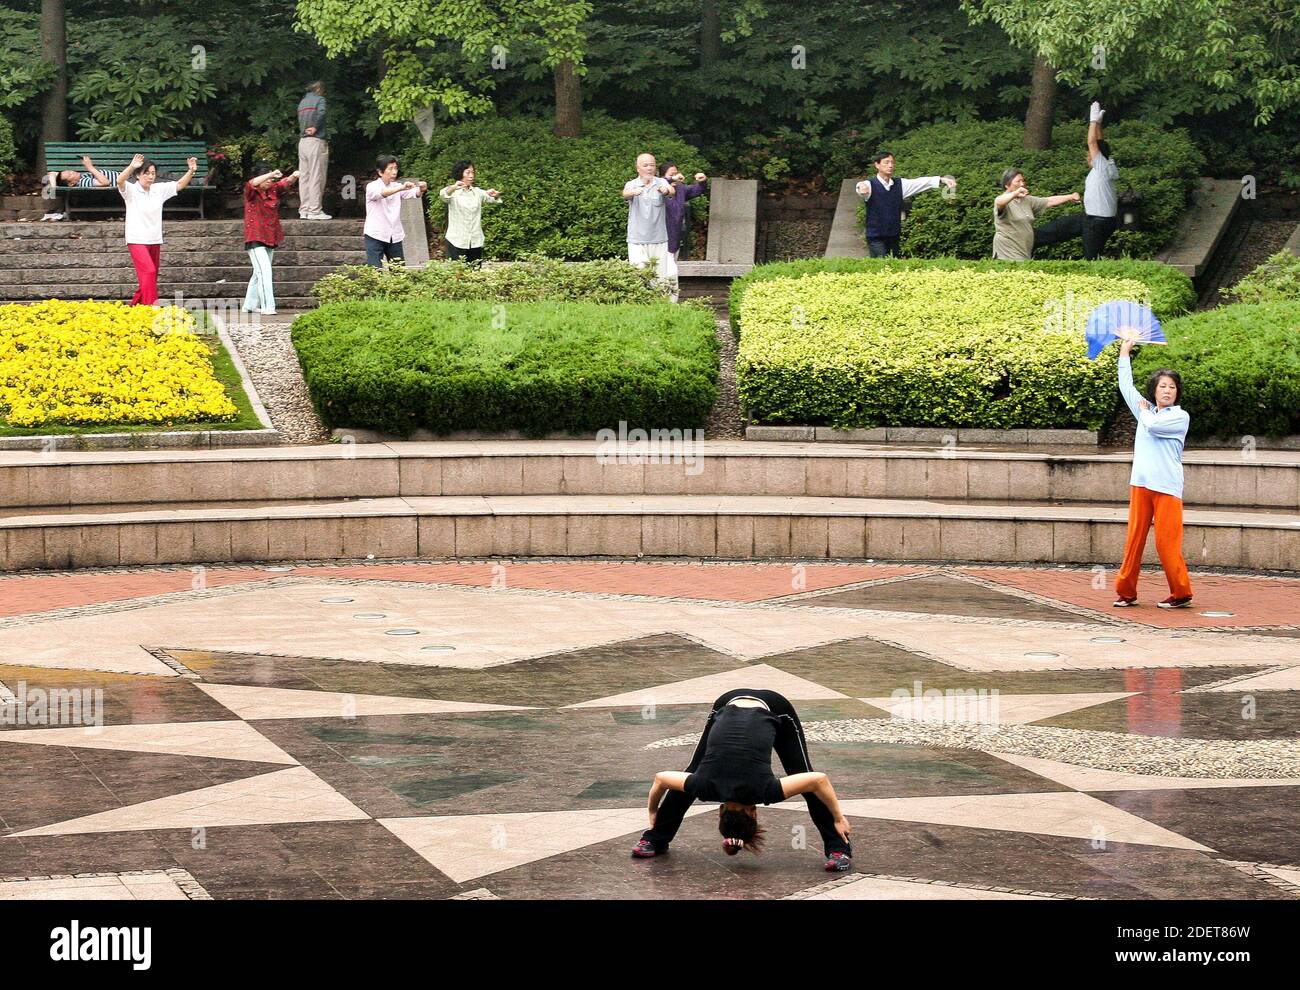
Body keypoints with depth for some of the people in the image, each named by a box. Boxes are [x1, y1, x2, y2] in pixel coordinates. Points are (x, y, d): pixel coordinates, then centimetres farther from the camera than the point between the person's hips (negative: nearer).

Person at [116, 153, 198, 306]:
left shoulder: (159, 189, 6)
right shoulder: (131, 190, -8)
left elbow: (180, 185, 9)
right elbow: (120, 181, -27)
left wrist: (191, 171, -9)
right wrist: (131, 167, -45)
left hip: (155, 241, 6)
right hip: (137, 240, -6)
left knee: (149, 278, 10)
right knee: (149, 272, -23)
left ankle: (135, 305, 24)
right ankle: (151, 305, -27)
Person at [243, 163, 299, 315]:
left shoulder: (273, 189, 9)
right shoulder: (250, 191, -5)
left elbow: (286, 183, -5)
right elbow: (254, 183, -26)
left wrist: (293, 176, -29)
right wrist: (272, 174, -40)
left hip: (270, 238, 7)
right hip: (255, 238, -7)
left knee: (259, 273, 14)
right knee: (264, 271, -17)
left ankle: (250, 305, 24)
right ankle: (267, 307, -21)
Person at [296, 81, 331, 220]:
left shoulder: (302, 102, 19)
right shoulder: (319, 99, -2)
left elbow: (300, 121, 13)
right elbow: (321, 113, -21)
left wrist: (307, 129, 1)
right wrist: (315, 128, -9)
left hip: (302, 141, 7)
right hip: (316, 141, -7)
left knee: (304, 177, 8)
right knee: (316, 177, -6)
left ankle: (304, 210, 9)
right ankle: (314, 211, -8)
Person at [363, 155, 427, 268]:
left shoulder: (397, 186, 11)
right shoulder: (372, 187, -4)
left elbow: (413, 193, -5)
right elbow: (382, 193, -27)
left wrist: (421, 190, -29)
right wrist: (401, 188, -42)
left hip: (395, 236, 5)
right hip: (376, 235, -5)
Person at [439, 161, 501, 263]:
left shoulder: (478, 192, 12)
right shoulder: (453, 192, 0)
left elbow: (496, 200, 3)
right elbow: (443, 195, -22)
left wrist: (495, 195, -23)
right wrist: (454, 187, -44)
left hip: (476, 242, 4)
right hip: (457, 242, -4)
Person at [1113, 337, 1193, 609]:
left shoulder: (1180, 416, 1)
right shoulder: (1146, 410, 16)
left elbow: (1154, 425, -15)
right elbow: (1126, 386, 22)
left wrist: (1144, 410, 5)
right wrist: (1124, 354, 24)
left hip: (1167, 487, -5)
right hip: (1141, 484, 5)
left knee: (1167, 542, -7)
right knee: (1134, 539, 3)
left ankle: (1181, 593, 1)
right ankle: (1126, 592, 6)